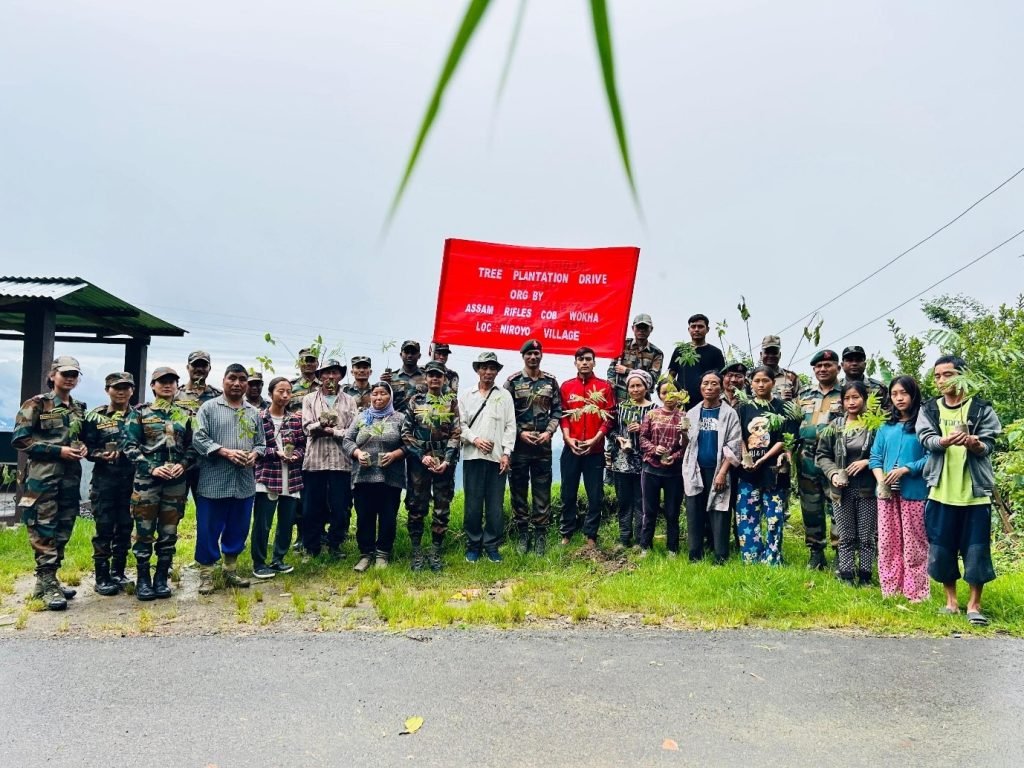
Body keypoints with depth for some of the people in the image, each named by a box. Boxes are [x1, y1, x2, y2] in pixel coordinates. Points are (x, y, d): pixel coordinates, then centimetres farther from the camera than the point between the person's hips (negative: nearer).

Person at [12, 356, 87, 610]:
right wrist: (58, 451, -15)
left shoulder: (79, 408, 16)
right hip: (43, 478, -6)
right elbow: (19, 440, -8)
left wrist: (83, 448, 3)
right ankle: (48, 586, -1)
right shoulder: (36, 405, -3)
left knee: (62, 532, 10)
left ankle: (47, 580, 21)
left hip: (70, 479, 7)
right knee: (44, 532, -5)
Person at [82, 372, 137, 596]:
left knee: (125, 528, 8)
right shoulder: (95, 416, 3)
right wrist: (100, 455, -17)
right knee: (104, 528, 0)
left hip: (131, 481, 2)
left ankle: (118, 573, 20)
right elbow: (86, 447, 1)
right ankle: (102, 578, 8)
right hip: (104, 480, -2)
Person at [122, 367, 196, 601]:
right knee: (144, 532, 2)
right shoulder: (139, 413, 2)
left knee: (169, 534, 7)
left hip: (177, 482, 2)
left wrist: (183, 464, -8)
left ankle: (162, 579, 17)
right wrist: (151, 468, -14)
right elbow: (130, 446, -3)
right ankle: (143, 580, 13)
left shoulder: (185, 415, 9)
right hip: (146, 480, -2)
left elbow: (193, 446, 10)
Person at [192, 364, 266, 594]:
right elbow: (198, 439, -9)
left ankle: (231, 571, 26)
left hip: (244, 483, 4)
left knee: (238, 529, 12)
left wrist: (254, 454, -8)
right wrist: (226, 452, -18)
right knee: (209, 530, 2)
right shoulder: (209, 408, -1)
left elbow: (261, 443, 14)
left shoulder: (254, 413, 13)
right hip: (213, 482, -4)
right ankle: (206, 574, 14)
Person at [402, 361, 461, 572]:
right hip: (419, 461, 0)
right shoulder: (415, 401, 6)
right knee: (417, 507, 2)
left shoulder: (452, 402, 6)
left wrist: (447, 461, -12)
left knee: (442, 508, 4)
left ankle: (435, 552, 14)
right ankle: (417, 552, 11)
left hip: (445, 461, 0)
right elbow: (406, 433, 1)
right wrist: (422, 456, -10)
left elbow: (456, 434, -1)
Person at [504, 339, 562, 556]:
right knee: (518, 490, 5)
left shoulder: (551, 381, 8)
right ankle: (523, 533, 15)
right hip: (518, 443, -1)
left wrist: (549, 432, -7)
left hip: (543, 444, 1)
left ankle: (540, 534, 12)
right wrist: (520, 433, -11)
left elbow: (557, 410, 7)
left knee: (542, 491, 4)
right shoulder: (513, 381, 1)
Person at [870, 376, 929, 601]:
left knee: (914, 544, 2)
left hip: (914, 492, -5)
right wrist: (881, 481, -6)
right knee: (888, 543, 9)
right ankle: (890, 590, 18)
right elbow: (875, 457, 10)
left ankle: (915, 593, 11)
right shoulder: (886, 427, 13)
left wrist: (905, 470, -18)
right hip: (887, 493, 5)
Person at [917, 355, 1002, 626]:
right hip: (941, 492, 2)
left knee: (976, 550, 1)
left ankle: (974, 605, 15)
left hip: (975, 491, -2)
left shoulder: (981, 409, 2)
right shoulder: (928, 410, 7)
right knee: (941, 549, 7)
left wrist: (975, 444, -29)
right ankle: (951, 600, 23)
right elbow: (927, 439, -9)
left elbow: (988, 445, -6)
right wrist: (944, 441, -31)